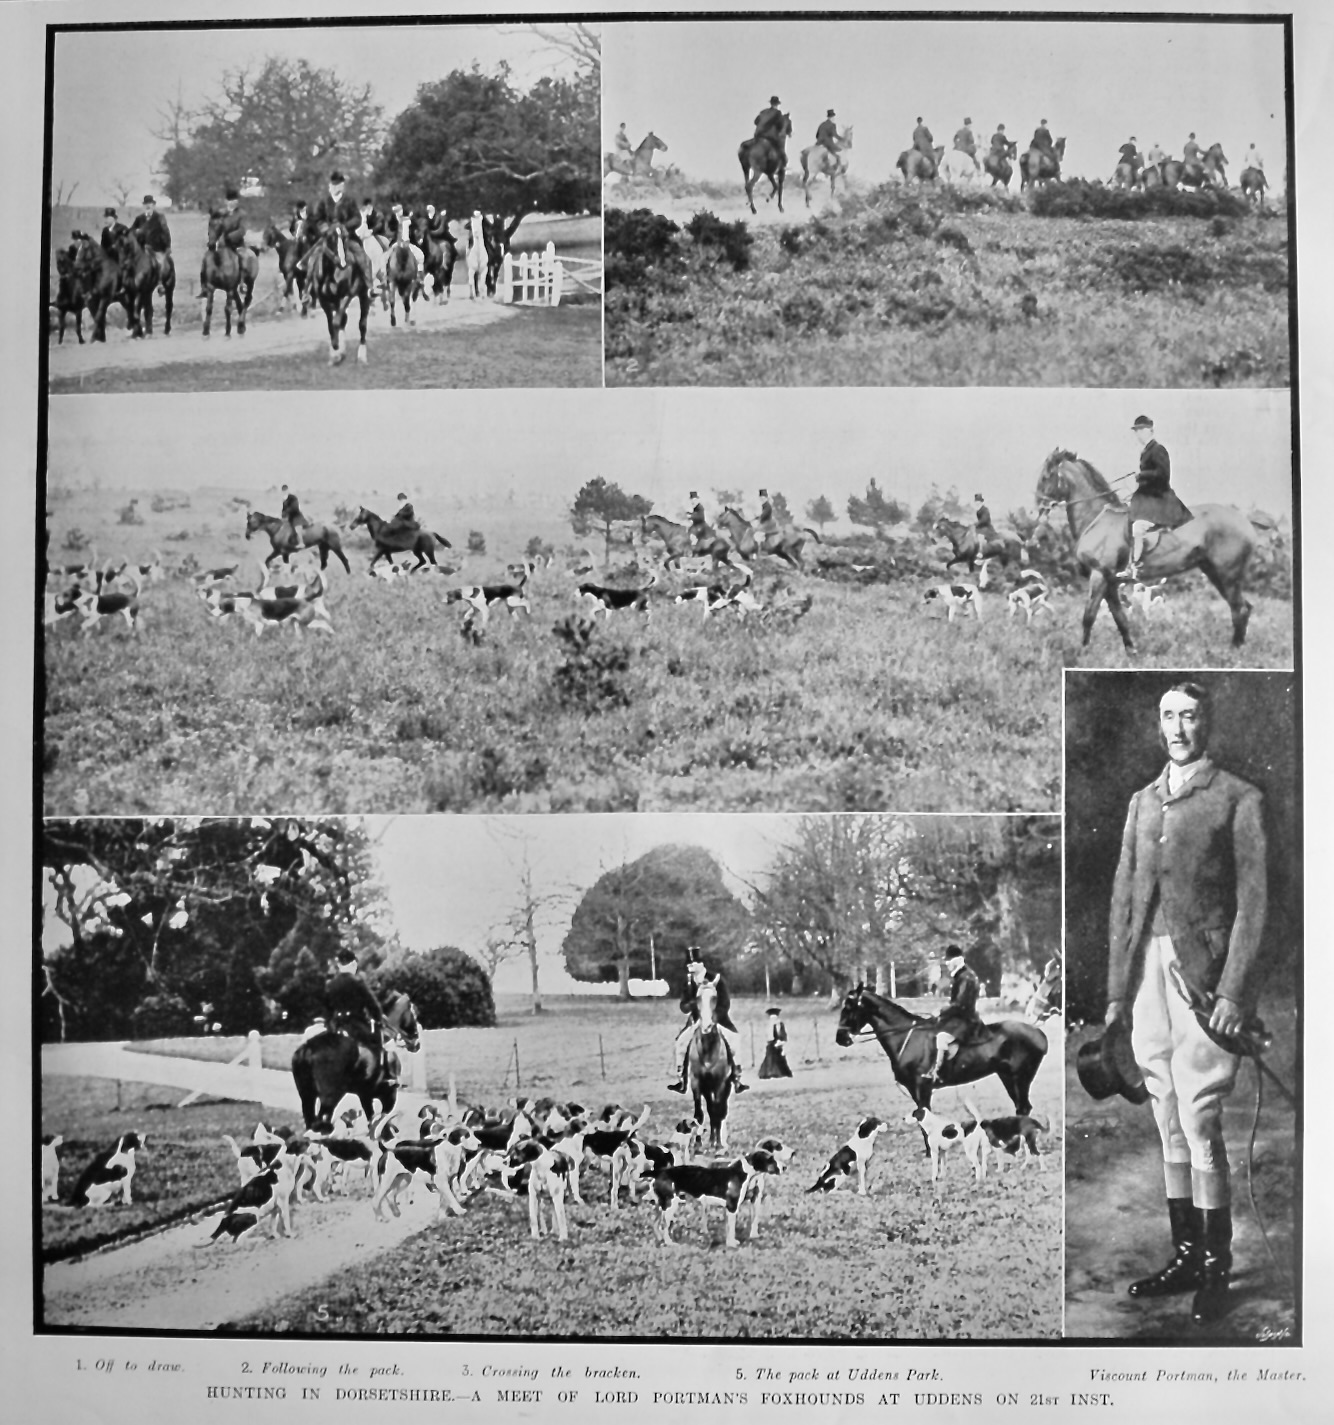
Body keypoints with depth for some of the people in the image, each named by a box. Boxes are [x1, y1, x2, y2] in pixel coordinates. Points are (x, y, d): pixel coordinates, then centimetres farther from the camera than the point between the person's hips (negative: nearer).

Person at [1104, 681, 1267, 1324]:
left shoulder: (1239, 800, 0)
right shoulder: (1142, 801, 17)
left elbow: (1252, 903, -5)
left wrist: (1233, 992, -13)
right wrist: (1117, 987, 10)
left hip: (1203, 981, -5)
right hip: (1147, 976, 5)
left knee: (1200, 1126, -6)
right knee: (1171, 1127, 10)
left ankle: (1215, 1268, 6)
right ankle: (1184, 1257, 19)